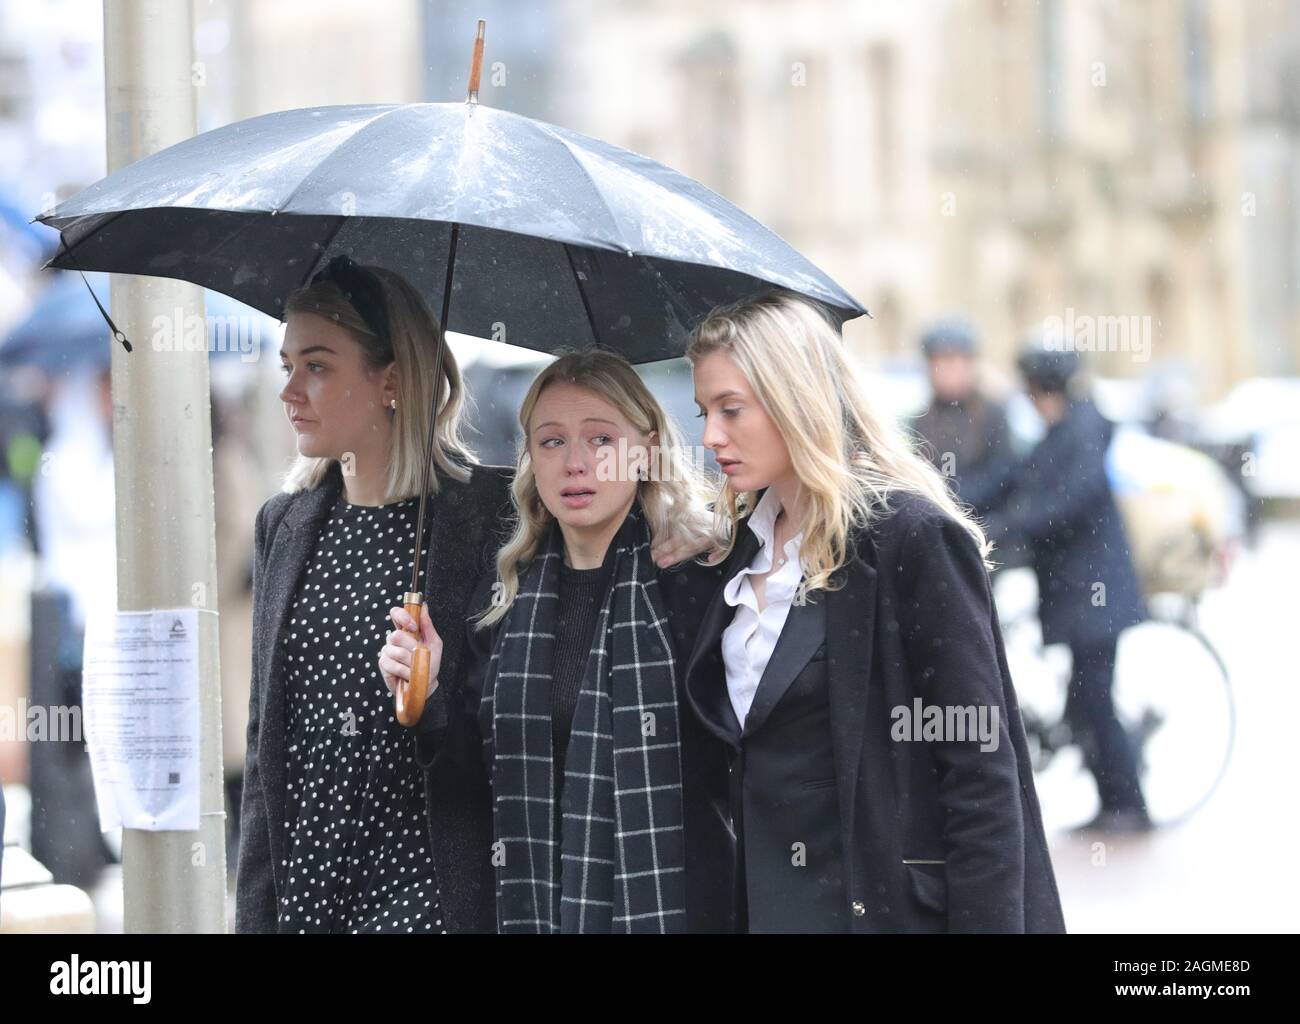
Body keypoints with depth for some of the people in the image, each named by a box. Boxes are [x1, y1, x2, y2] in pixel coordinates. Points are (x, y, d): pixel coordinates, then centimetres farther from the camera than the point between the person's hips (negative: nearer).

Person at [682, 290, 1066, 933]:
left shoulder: (914, 537, -13)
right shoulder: (749, 543, 10)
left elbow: (980, 771, -15)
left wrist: (987, 923, -19)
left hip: (889, 905, -7)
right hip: (768, 903, 7)